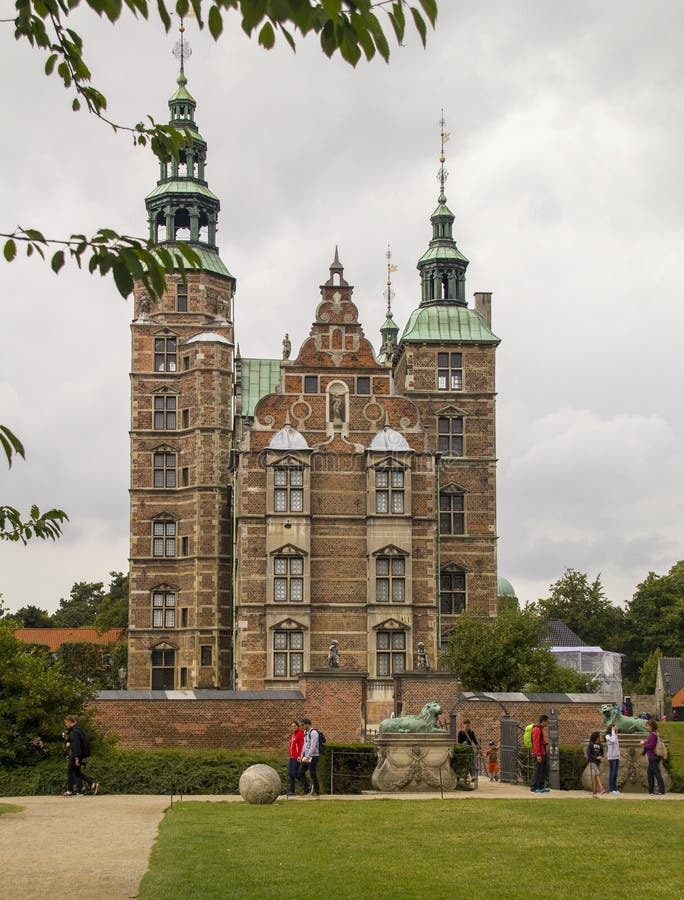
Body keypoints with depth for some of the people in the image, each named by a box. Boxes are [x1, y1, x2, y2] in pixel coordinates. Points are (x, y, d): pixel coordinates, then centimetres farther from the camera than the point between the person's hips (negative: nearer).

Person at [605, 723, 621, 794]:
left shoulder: (616, 736, 16)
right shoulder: (608, 736, -6)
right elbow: (613, 740, -26)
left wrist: (619, 756, 14)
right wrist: (613, 731, -16)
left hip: (617, 757, 7)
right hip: (611, 757, -7)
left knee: (615, 774, 8)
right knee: (612, 773, -5)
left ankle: (615, 789, 11)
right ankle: (611, 789, -3)